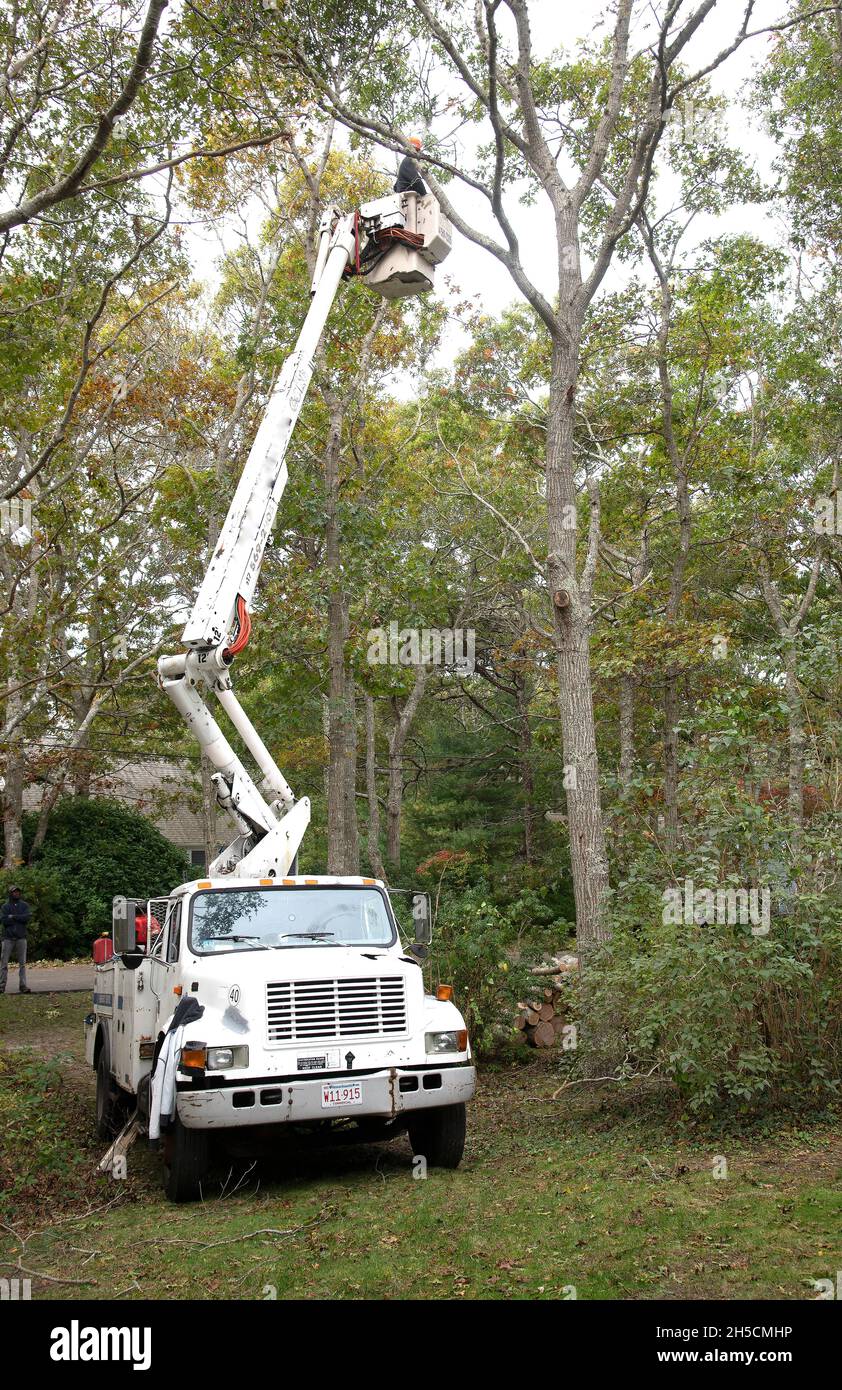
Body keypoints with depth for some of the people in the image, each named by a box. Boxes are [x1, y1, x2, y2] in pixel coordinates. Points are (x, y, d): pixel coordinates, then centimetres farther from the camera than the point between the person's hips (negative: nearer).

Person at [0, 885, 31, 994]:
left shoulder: (24, 905, 10)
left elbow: (27, 917, -7)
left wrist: (12, 917, -9)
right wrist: (19, 918, -9)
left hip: (21, 938, 1)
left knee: (22, 963, 0)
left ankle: (23, 986, 1)